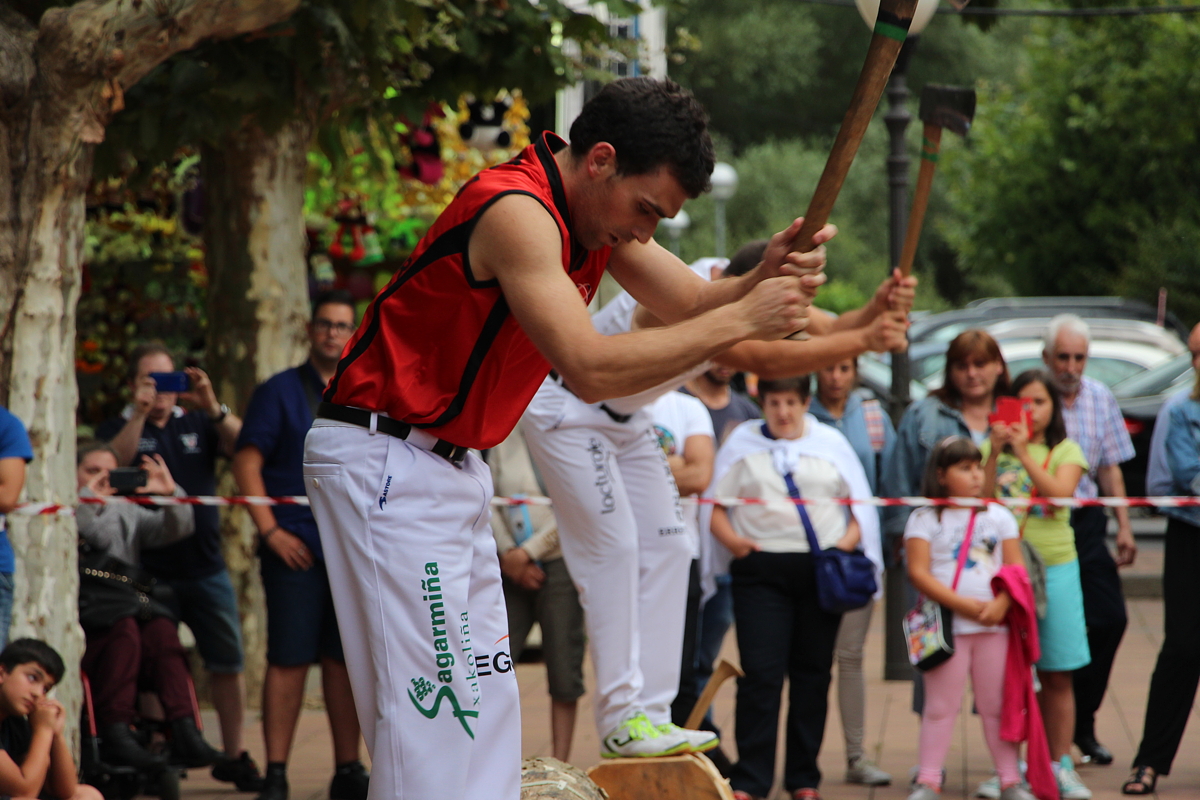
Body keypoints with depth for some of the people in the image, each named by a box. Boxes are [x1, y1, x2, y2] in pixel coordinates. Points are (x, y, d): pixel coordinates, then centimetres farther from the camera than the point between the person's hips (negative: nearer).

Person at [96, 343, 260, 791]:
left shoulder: (197, 425, 14)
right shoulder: (117, 429, 7)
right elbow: (112, 465, -14)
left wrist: (213, 407, -17)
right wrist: (140, 414, -22)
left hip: (206, 569, 3)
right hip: (151, 572, -3)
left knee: (227, 662, 3)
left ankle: (233, 757, 11)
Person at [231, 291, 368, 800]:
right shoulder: (279, 392, 3)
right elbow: (246, 463, -3)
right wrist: (271, 531, -12)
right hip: (297, 548, -4)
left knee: (346, 660, 6)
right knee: (289, 659, -7)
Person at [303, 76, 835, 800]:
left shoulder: (595, 212, 8)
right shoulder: (517, 211, -23)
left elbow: (692, 302, 7)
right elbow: (590, 369, -30)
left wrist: (767, 277, -15)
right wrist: (742, 319, -26)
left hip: (452, 467, 10)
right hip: (385, 462, -10)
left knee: (484, 703, 8)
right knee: (435, 707, -14)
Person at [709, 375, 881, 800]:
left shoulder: (831, 443, 13)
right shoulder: (741, 442, 11)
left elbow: (861, 505, 13)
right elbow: (715, 504, 8)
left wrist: (848, 541, -6)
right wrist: (731, 539, -11)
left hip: (821, 570, 2)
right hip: (761, 569, -1)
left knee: (813, 672, 4)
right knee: (761, 672, -10)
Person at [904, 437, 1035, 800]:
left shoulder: (999, 516, 11)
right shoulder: (924, 519, 1)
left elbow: (1016, 568, 5)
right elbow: (918, 572, -8)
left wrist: (1001, 604, -13)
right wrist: (959, 603, -18)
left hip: (994, 624, 2)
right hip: (945, 626, -2)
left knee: (997, 705, 6)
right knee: (941, 705, 0)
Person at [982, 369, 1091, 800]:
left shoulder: (1065, 451, 5)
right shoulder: (994, 449, 7)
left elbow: (1060, 491, -13)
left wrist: (1024, 454, -21)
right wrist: (995, 455, -14)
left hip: (1053, 566, 0)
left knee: (1056, 676, 3)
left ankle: (1059, 765, 10)